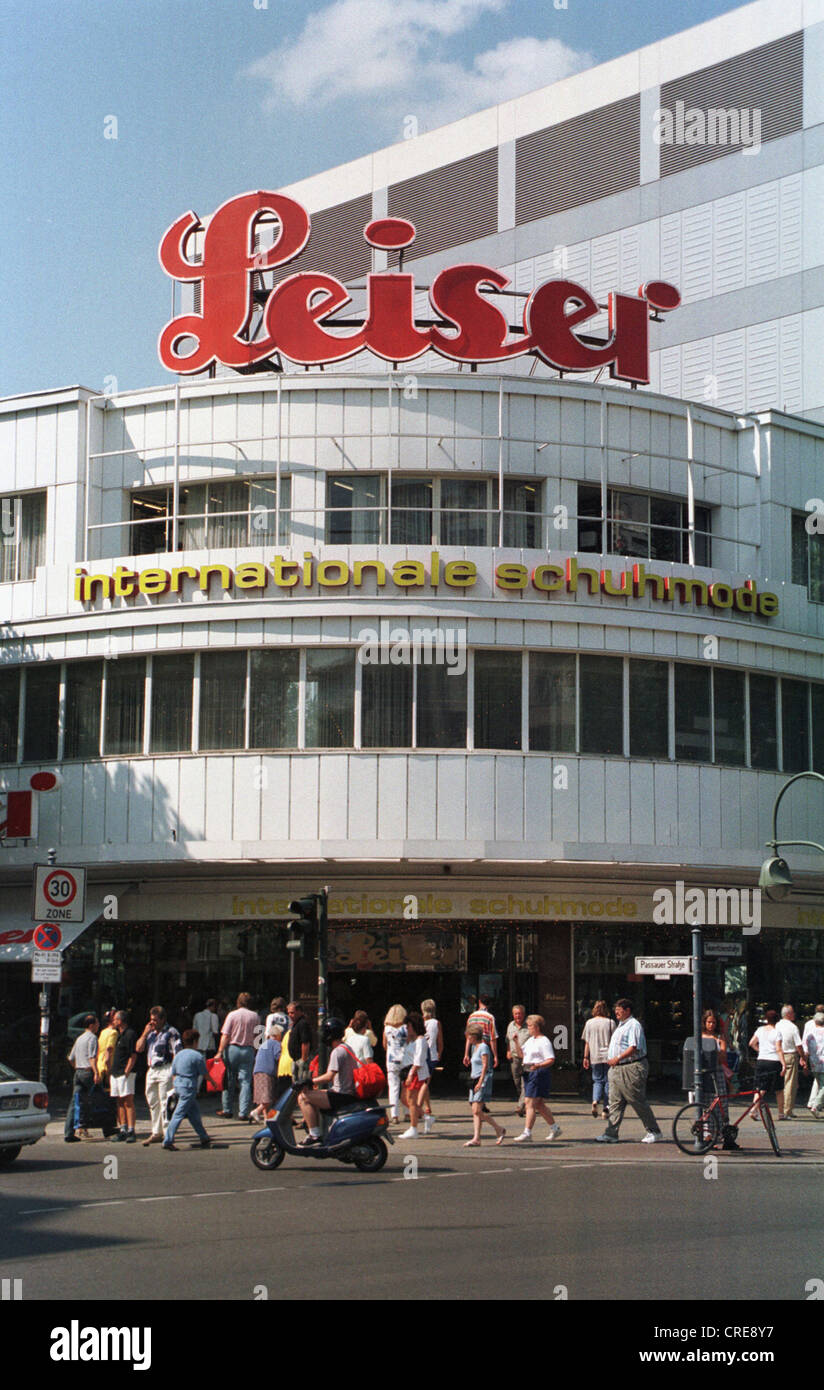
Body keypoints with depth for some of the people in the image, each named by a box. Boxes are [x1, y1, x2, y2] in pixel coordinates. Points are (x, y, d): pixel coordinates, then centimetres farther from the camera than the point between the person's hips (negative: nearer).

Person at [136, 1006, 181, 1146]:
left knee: (165, 1103, -8)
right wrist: (145, 1033, 2)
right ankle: (156, 1133, 21)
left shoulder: (171, 1032, -6)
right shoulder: (150, 1033, 18)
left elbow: (177, 1053, -12)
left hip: (165, 1070, -8)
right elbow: (139, 1048, 13)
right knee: (153, 1103, 12)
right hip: (152, 1070, 8)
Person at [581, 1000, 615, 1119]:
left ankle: (595, 1101, -13)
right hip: (608, 1055, -2)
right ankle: (606, 1108, 4)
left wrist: (586, 1057, 10)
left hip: (595, 1057, 2)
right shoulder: (610, 1022, -3)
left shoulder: (589, 1023, 2)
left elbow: (587, 1042, 4)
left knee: (597, 1080, 12)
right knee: (607, 1081, 7)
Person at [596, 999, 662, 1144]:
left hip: (631, 1068, -10)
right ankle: (611, 1134, 6)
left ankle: (654, 1133, 7)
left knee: (638, 1102, -3)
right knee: (615, 1102, 6)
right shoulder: (621, 1025, 18)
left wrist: (617, 1059, -23)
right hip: (617, 1068, 10)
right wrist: (611, 1060, 14)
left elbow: (634, 1048, -22)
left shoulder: (633, 1025, -12)